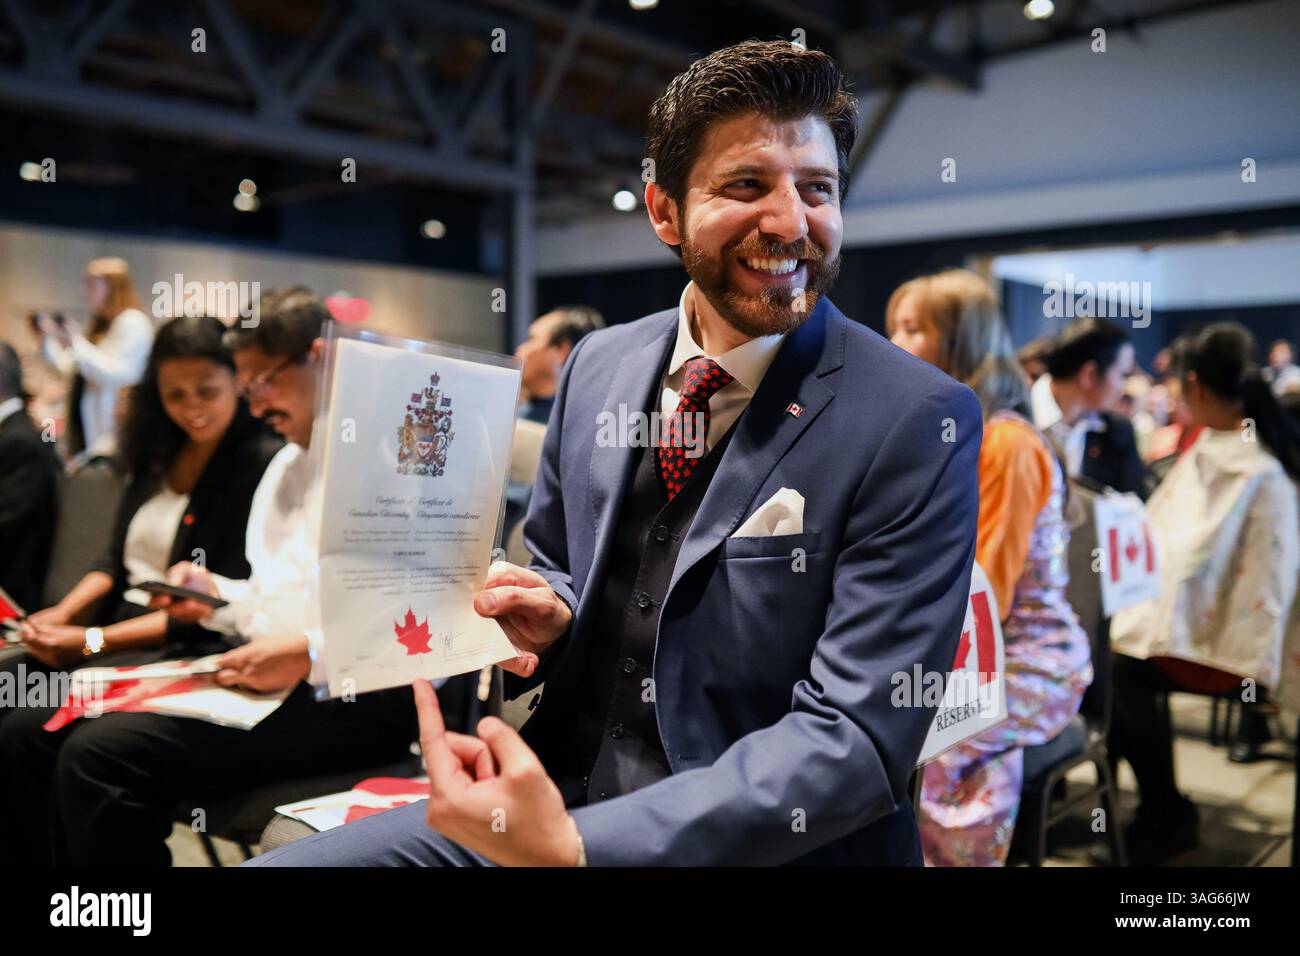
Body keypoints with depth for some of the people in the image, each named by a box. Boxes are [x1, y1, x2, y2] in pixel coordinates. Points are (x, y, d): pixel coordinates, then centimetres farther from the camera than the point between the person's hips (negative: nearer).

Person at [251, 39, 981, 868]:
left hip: (762, 843, -5)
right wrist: (545, 617, -7)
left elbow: (855, 737, -18)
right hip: (561, 799, 5)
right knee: (277, 862, -4)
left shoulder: (917, 423, -14)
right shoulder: (599, 366, 2)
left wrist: (576, 845, -25)